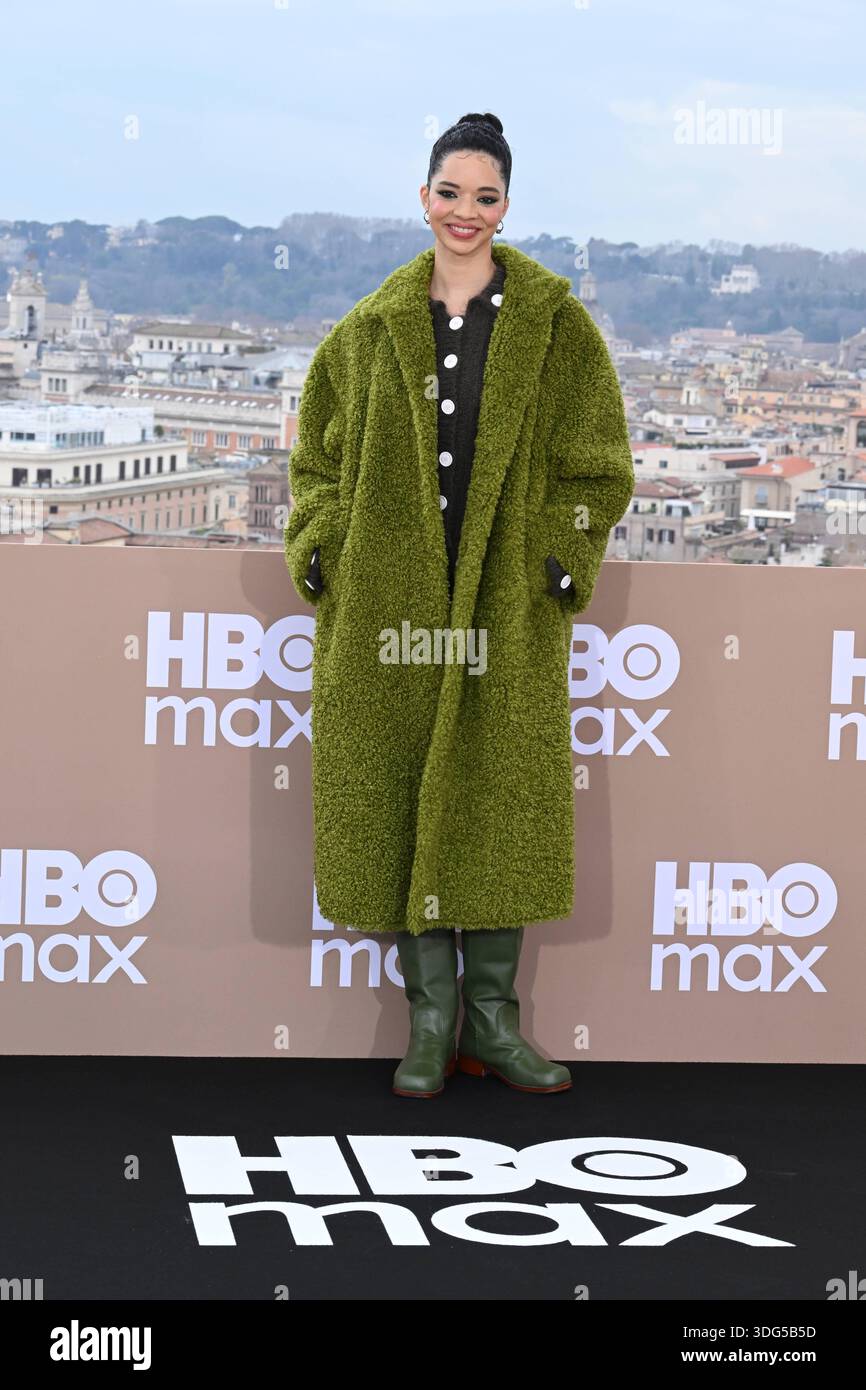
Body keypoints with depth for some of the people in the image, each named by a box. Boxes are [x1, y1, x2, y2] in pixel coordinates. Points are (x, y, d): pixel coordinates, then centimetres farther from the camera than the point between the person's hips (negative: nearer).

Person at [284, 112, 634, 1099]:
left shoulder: (554, 323, 3)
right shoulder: (372, 327, 8)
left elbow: (593, 458, 2)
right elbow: (320, 450, 13)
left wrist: (559, 563, -7)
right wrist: (323, 553, 1)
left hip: (508, 607, -1)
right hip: (390, 601, 1)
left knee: (499, 802, 3)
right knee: (401, 796, 2)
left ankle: (493, 1016, 14)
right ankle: (430, 1019, 12)